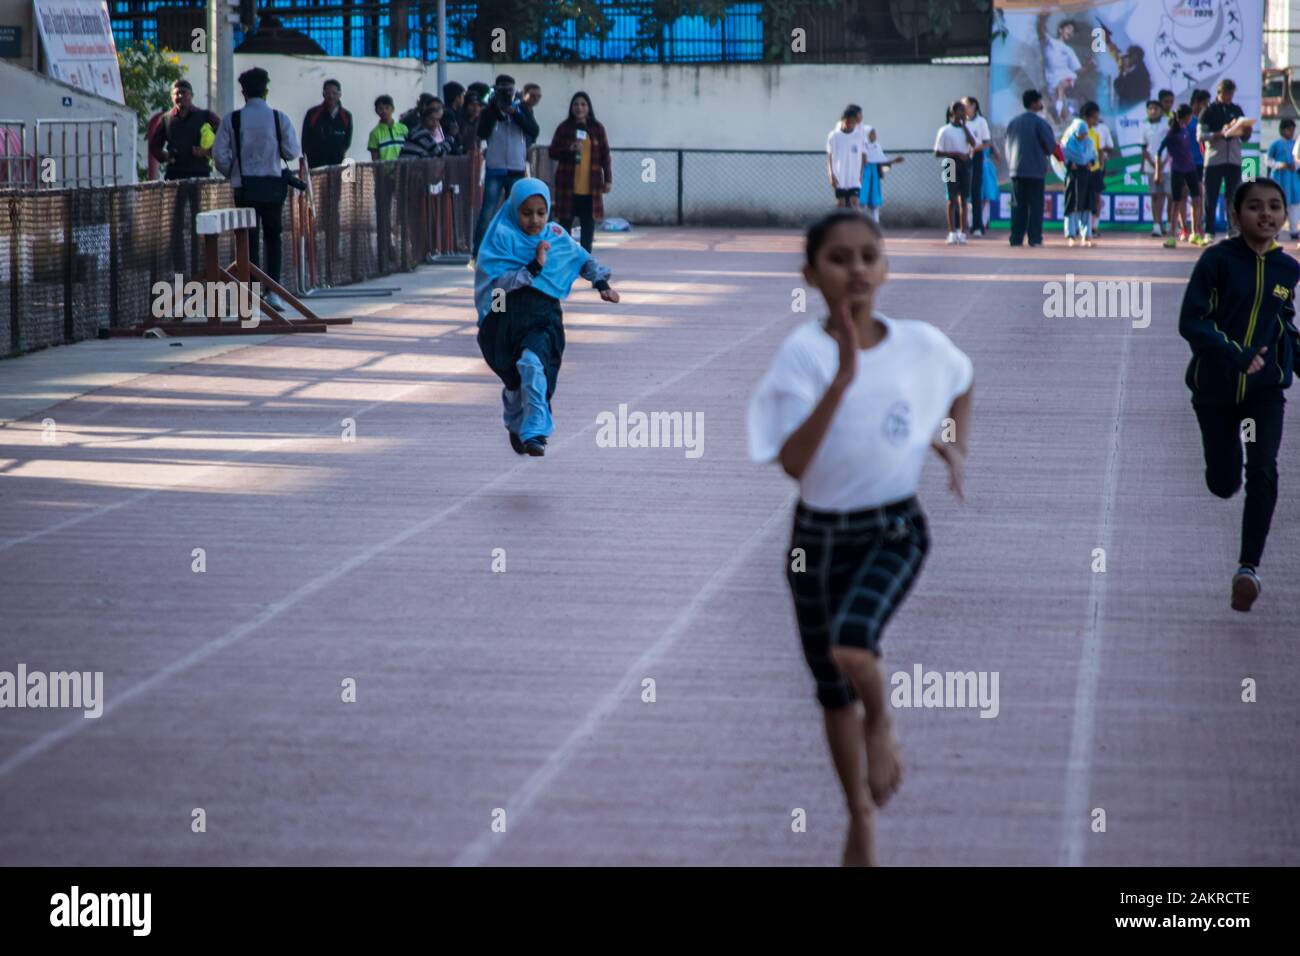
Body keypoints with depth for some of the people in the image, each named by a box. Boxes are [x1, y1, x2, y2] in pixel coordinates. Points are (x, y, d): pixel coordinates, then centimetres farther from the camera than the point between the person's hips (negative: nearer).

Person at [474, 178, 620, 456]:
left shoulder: (556, 237, 3)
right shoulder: (503, 237, -7)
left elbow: (585, 260, 20)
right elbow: (497, 282, -17)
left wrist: (601, 283, 4)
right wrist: (534, 267, -24)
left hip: (542, 317, 0)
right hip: (506, 319, 0)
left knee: (532, 363, -28)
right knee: (514, 381, 13)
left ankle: (535, 433, -29)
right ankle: (516, 426, 44)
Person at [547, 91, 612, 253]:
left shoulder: (597, 129, 5)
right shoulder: (564, 128, 2)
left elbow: (605, 156, 6)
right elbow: (552, 152, 2)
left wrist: (608, 179, 0)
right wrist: (569, 149, -16)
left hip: (590, 187, 1)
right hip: (567, 185, -1)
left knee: (588, 226, 3)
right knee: (565, 224, 1)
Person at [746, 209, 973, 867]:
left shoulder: (921, 344, -7)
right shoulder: (805, 351, -15)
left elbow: (963, 382, 19)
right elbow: (792, 463, -26)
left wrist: (956, 449, 4)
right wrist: (843, 379, -33)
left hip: (894, 529, -1)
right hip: (819, 533, 1)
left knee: (851, 645, -28)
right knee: (832, 688, 12)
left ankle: (881, 725, 6)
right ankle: (860, 819, 31)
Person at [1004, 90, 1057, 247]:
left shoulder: (1013, 123, 8)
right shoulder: (1040, 122, -9)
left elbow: (1008, 146, 10)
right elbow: (1051, 145, -9)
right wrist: (1046, 153, 13)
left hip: (1016, 169, 5)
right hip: (1036, 170, -5)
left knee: (1018, 206, 7)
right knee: (1035, 206, 0)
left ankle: (1016, 238, 4)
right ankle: (1034, 238, -3)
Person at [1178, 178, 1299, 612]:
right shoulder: (1218, 260, -14)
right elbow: (1191, 322, -18)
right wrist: (1235, 355, -31)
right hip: (1216, 386, -2)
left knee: (1262, 471, -15)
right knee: (1223, 484, 6)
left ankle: (1249, 566, -10)